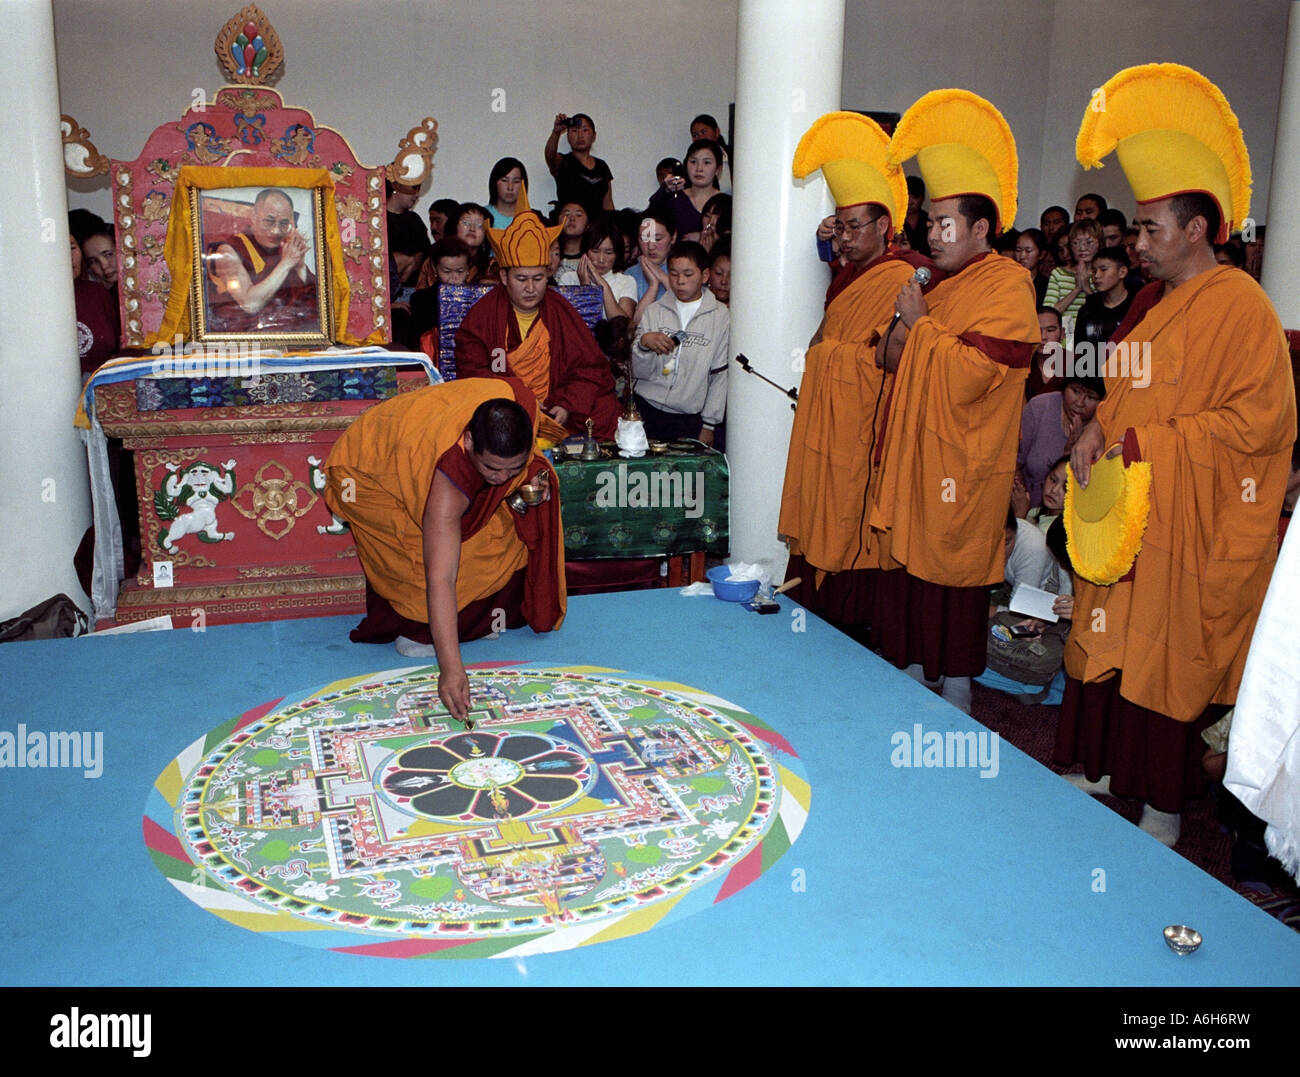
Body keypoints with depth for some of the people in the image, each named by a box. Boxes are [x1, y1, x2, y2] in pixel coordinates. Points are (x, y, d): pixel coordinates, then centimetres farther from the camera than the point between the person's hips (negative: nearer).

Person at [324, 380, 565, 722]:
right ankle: (414, 626, 1)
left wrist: (531, 473, -19)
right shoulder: (447, 484, -45)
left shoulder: (521, 405, -31)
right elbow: (440, 579, -47)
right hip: (371, 472, -6)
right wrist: (450, 668, -51)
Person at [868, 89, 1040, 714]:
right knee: (906, 574, 11)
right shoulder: (943, 286, 16)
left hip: (961, 468, -8)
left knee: (953, 585, 1)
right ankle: (914, 687, 24)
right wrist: (900, 333, 0)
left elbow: (969, 374, -22)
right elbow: (896, 363, 21)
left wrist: (923, 322, -13)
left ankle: (954, 703, 14)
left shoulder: (1007, 286, -11)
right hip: (915, 457, 8)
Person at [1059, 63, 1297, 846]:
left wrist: (1144, 445, -20)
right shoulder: (1153, 303, 13)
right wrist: (1099, 433, 1)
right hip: (1119, 510, 8)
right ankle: (1101, 772, 27)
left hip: (1184, 525, -8)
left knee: (1167, 658, 1)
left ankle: (1163, 809, 15)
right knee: (1108, 640, 13)